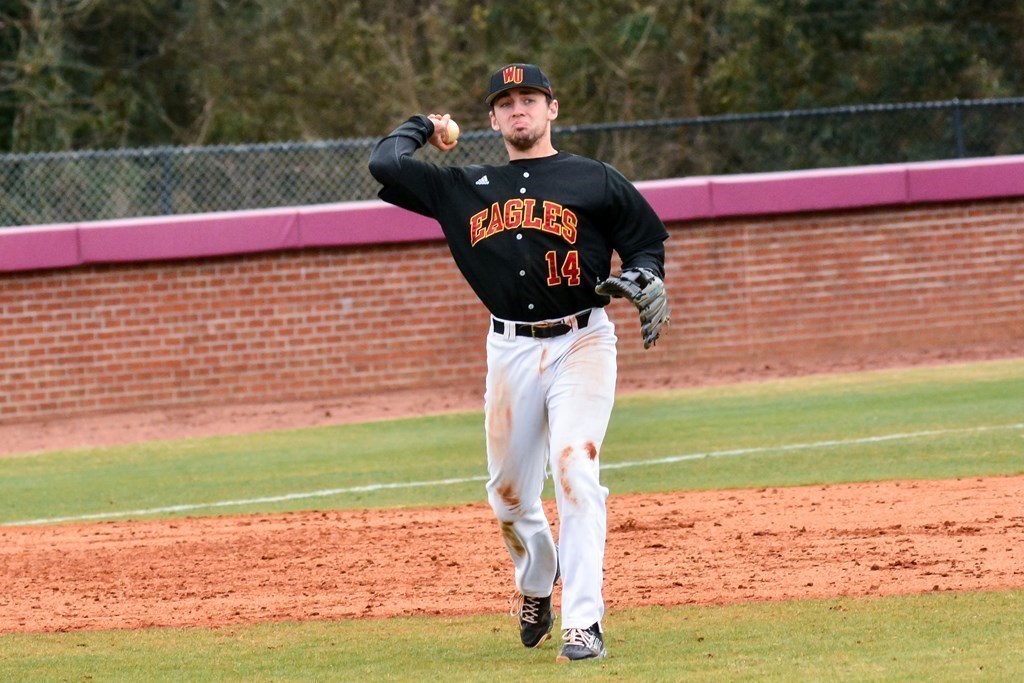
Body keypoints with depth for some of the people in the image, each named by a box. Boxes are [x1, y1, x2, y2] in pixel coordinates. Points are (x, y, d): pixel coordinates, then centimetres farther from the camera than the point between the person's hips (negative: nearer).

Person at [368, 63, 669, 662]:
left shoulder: (594, 181, 5)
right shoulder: (468, 188, 12)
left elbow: (648, 237, 9)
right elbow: (385, 165, 10)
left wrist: (645, 279, -11)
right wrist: (424, 128, 25)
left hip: (582, 343, -4)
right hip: (511, 349, 4)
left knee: (575, 467, -21)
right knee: (510, 494, 8)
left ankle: (584, 623, -23)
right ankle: (536, 588, 38)